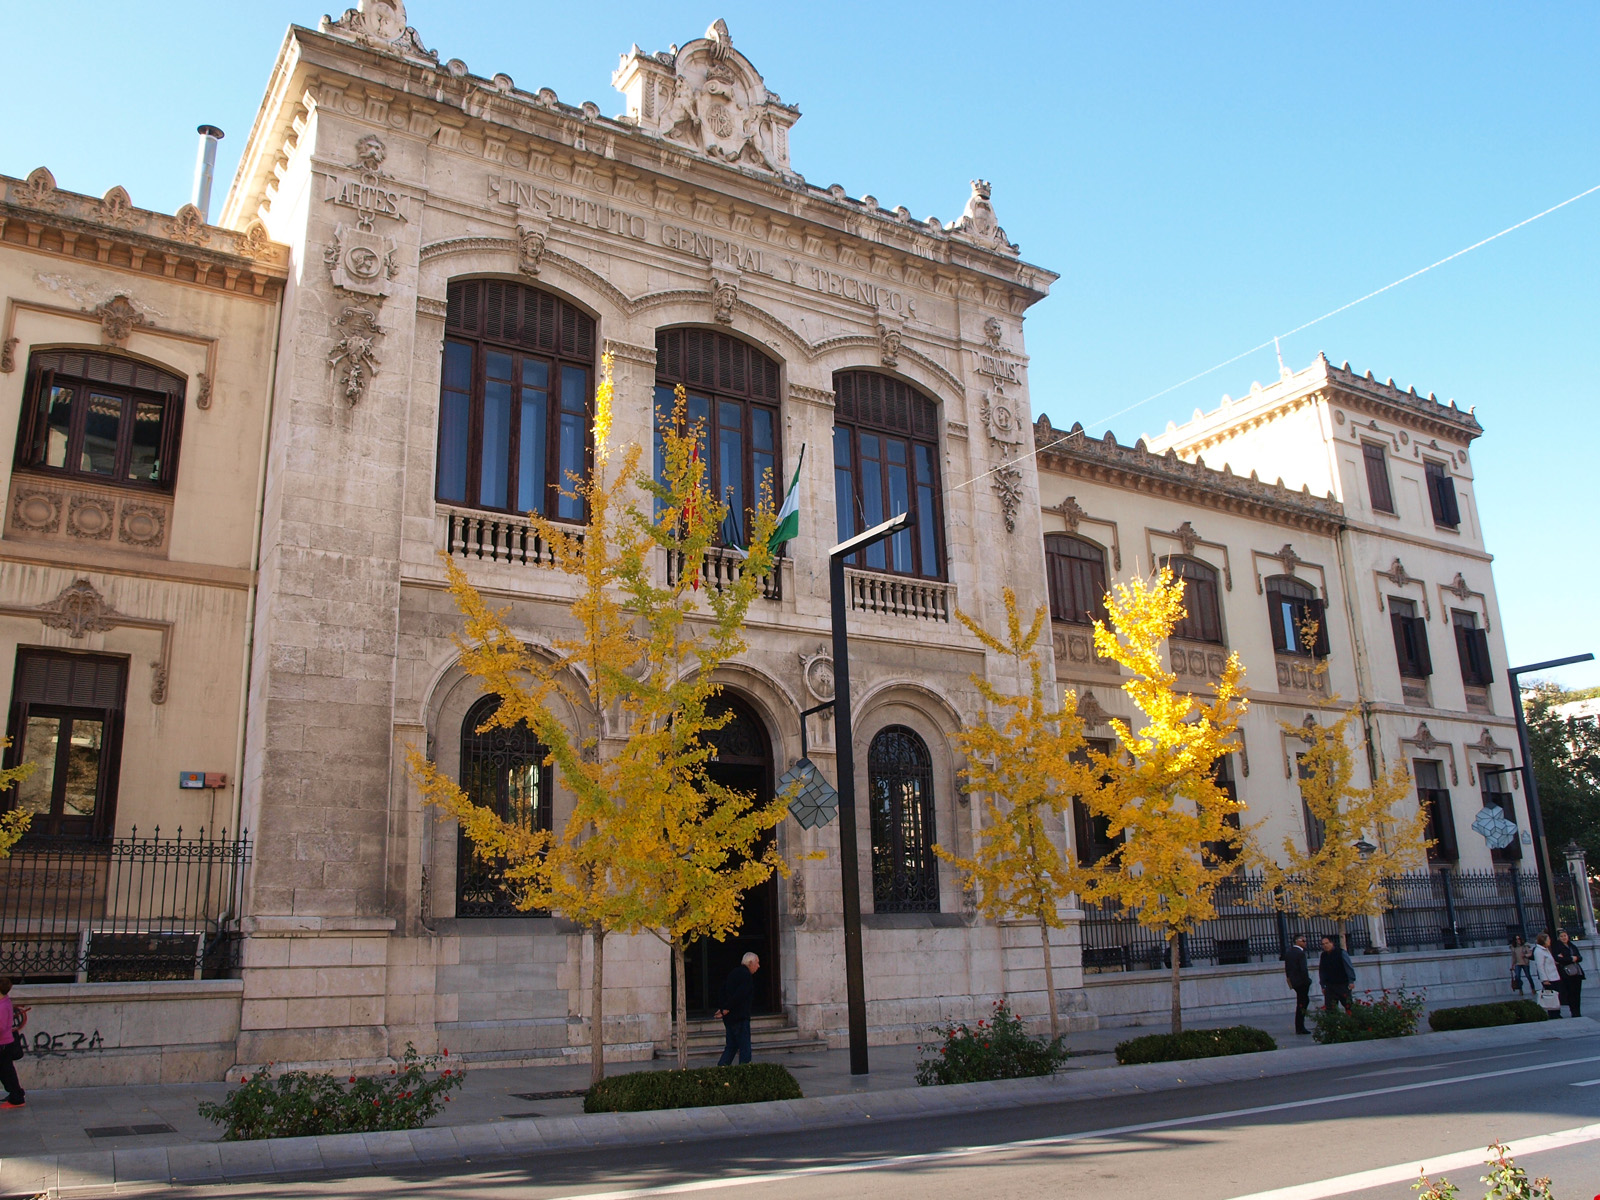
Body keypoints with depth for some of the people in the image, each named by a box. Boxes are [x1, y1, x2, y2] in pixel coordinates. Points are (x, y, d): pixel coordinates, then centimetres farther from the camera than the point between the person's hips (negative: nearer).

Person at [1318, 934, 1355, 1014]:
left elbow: (1349, 967, -5)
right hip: (1330, 986, 3)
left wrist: (1351, 981, -12)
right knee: (1329, 1008, -3)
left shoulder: (1341, 953, -5)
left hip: (1343, 985, -3)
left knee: (1349, 1006, 2)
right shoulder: (1322, 956, 6)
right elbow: (1321, 971, 12)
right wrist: (1323, 986, 10)